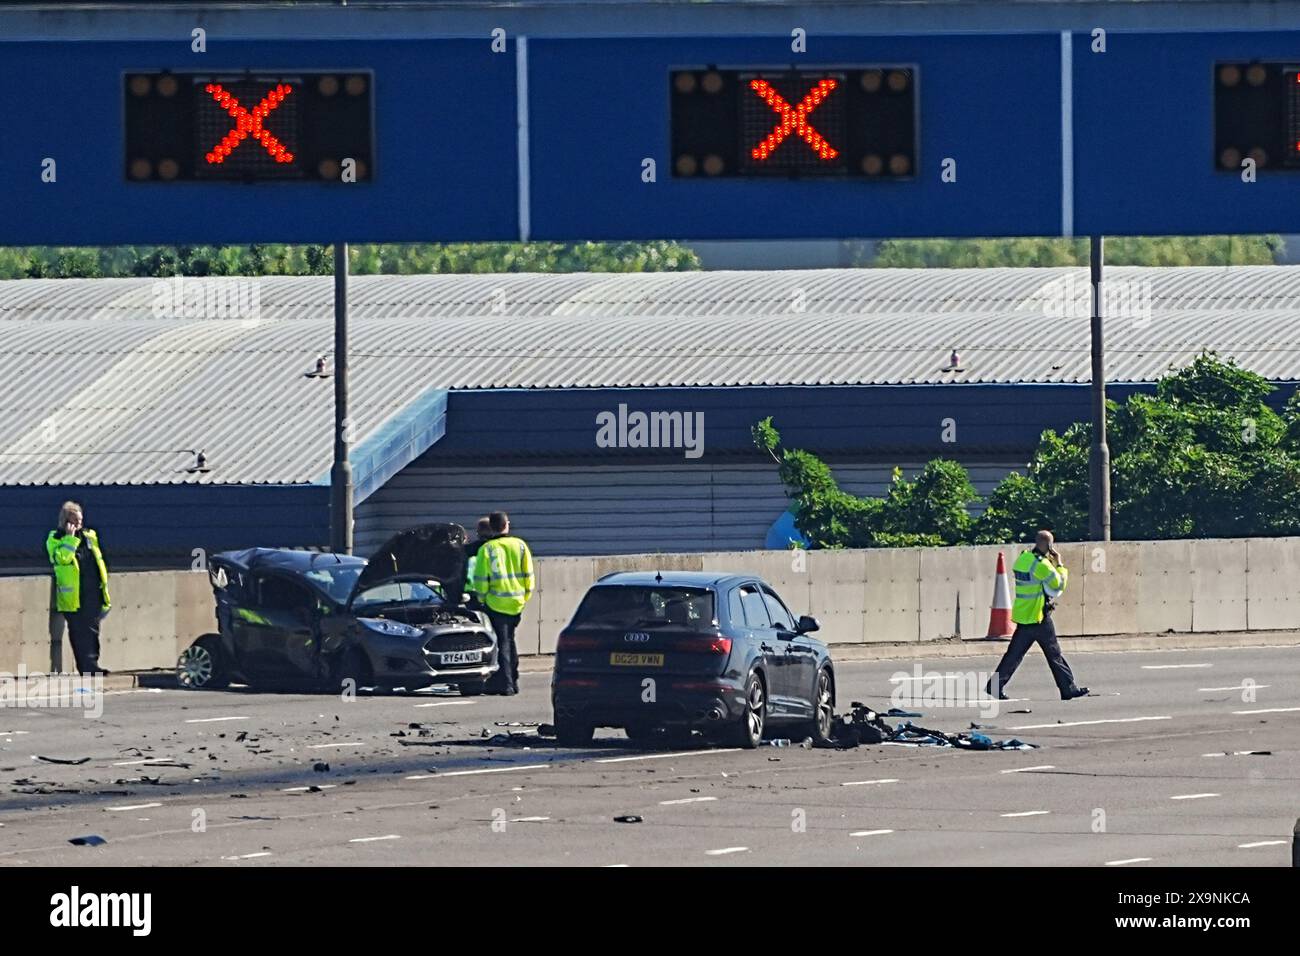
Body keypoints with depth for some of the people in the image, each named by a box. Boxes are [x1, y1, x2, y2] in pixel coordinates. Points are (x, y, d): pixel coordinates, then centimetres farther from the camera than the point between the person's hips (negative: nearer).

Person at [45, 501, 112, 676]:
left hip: (93, 594, 5)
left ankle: (92, 665, 12)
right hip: (74, 597, -5)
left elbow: (99, 561, 21)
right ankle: (87, 666, -5)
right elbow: (61, 558, -19)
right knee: (79, 632, -5)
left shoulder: (89, 536, 16)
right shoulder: (55, 539, 0)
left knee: (92, 631, 7)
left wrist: (104, 588, 18)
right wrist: (70, 538, -17)